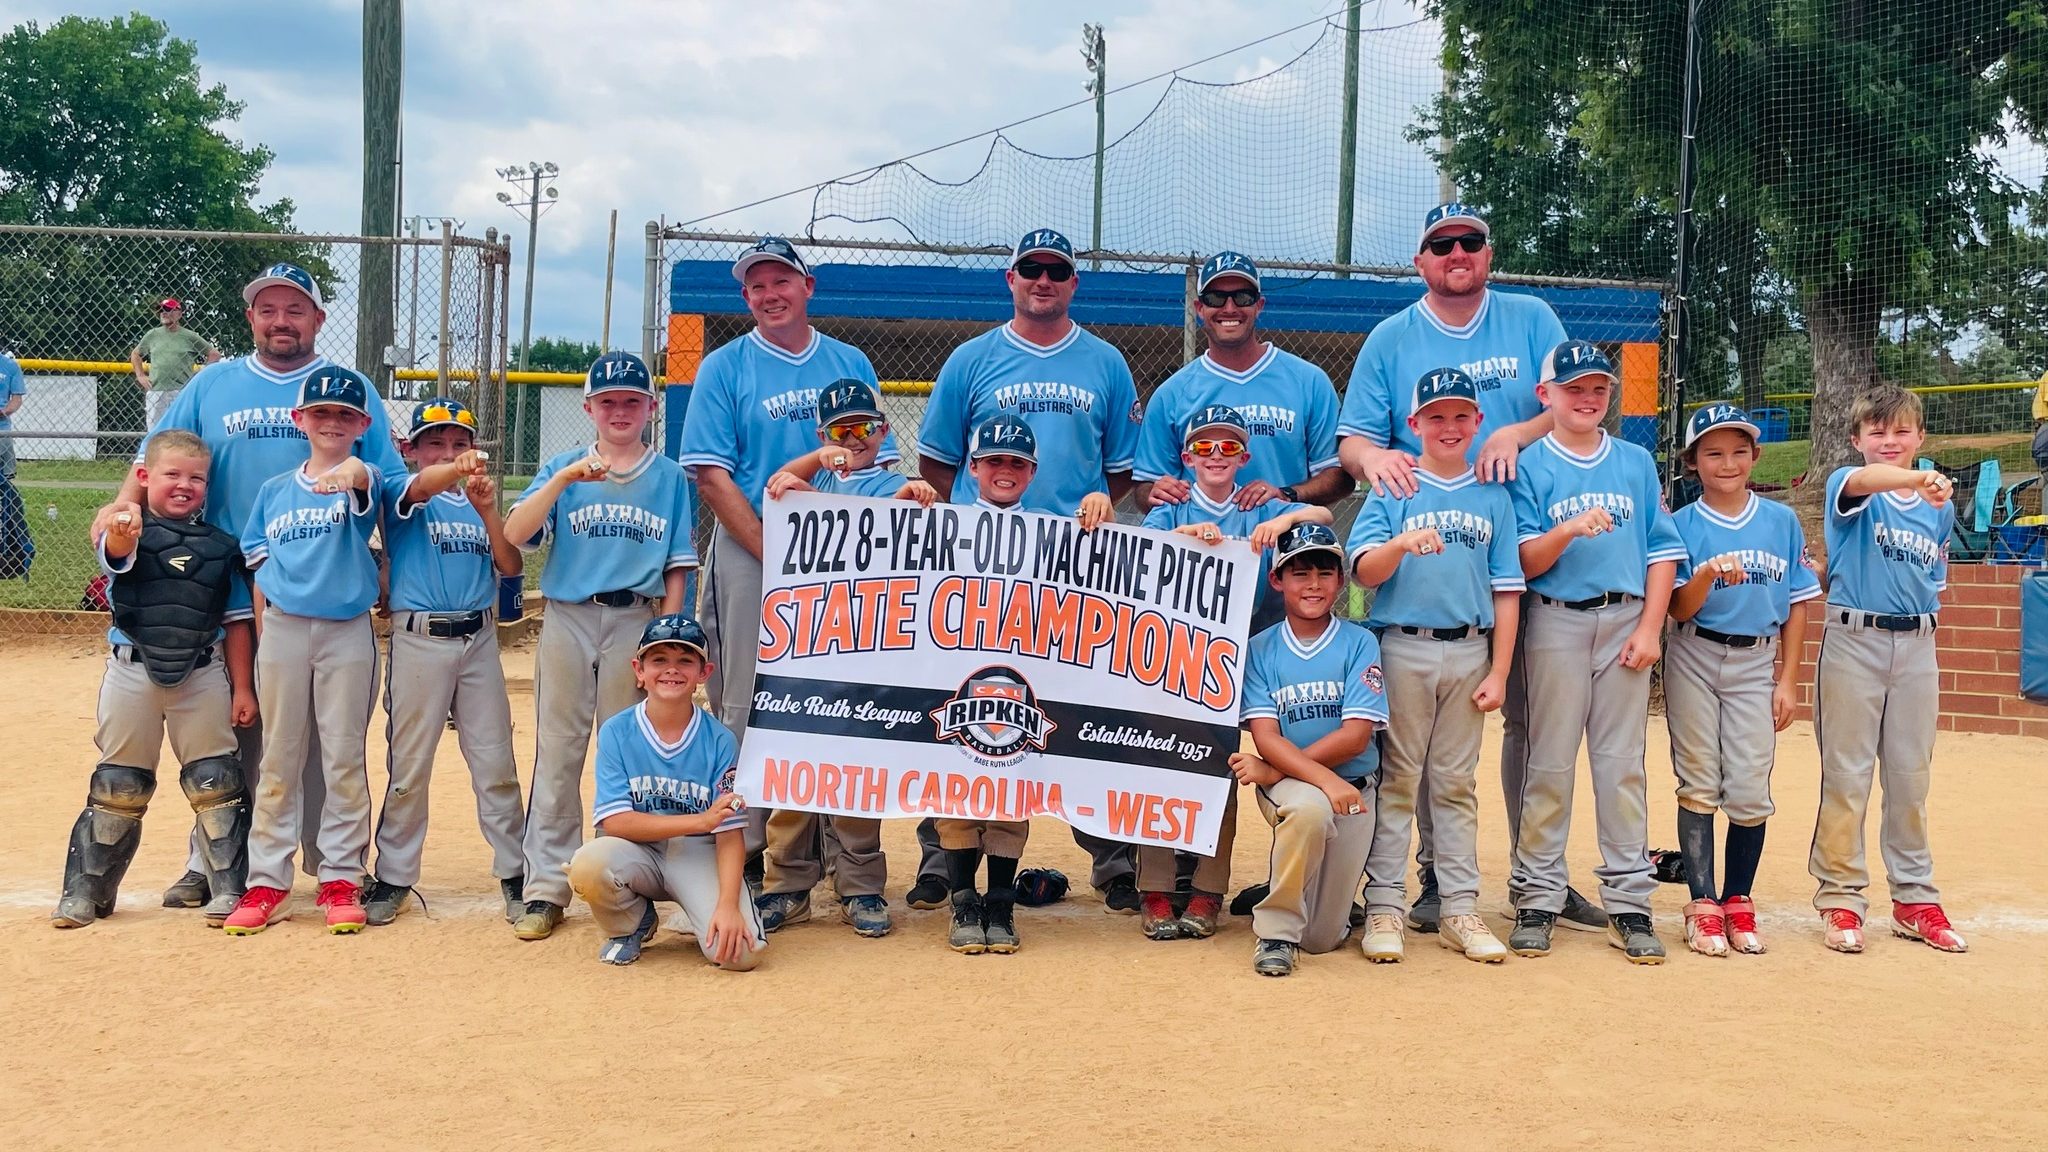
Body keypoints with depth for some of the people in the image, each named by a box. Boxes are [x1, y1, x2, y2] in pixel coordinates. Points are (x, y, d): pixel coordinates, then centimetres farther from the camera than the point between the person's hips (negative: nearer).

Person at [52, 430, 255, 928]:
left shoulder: (221, 545, 4)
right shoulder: (129, 534, -2)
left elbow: (235, 623, 6)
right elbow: (116, 551, -29)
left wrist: (242, 688, 2)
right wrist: (123, 532, -53)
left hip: (203, 674, 1)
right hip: (132, 672, -1)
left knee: (214, 783, 5)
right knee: (118, 786, 8)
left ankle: (230, 888, 14)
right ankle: (87, 891, 21)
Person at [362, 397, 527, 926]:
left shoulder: (480, 502, 13)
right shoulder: (402, 492, 2)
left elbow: (511, 568, 1)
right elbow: (422, 485, -24)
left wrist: (487, 509, -13)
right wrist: (456, 470, -45)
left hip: (479, 639, 3)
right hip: (419, 639, -3)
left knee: (496, 763, 5)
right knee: (409, 764, 2)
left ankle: (515, 873, 13)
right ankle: (393, 877, 14)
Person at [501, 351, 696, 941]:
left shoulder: (670, 477, 8)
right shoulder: (563, 467, 7)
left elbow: (677, 568, 6)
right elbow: (513, 534, -7)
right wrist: (564, 479, -18)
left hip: (636, 622, 0)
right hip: (567, 620, 0)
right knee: (557, 754, 1)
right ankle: (546, 887, 6)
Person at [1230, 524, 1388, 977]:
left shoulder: (1359, 643, -2)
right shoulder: (1261, 649, 1)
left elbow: (1356, 735, -11)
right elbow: (1265, 737, -9)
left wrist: (1274, 769, -15)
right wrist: (1325, 779, -26)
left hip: (1354, 788, 1)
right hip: (1287, 785, -1)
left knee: (1322, 938, 0)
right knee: (1310, 807, -39)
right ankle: (1275, 932, -19)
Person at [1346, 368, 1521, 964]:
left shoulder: (1493, 497, 9)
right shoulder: (1391, 490, 4)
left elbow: (1506, 590, 8)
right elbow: (1364, 571, -8)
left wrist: (1498, 672, 1)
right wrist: (1402, 543, -28)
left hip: (1470, 652, 2)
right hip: (1402, 647, -2)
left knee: (1456, 783, 7)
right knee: (1397, 779, 0)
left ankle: (1460, 910, 12)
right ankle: (1383, 906, 5)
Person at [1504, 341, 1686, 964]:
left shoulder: (1637, 463, 11)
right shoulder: (1530, 465, 3)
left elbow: (1663, 551, 8)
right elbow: (1525, 562, -4)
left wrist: (1649, 629, -2)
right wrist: (1568, 529, -22)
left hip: (1627, 622, 2)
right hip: (1557, 624, -2)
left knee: (1623, 764, 4)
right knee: (1550, 764, 1)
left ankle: (1629, 903, 9)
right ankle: (1536, 899, 8)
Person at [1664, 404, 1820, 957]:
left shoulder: (1783, 521, 4)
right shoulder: (1682, 525, -1)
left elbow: (1797, 605, 7)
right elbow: (1677, 610, -6)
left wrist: (1788, 680, 2)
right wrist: (1706, 576, -26)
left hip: (1757, 664, 1)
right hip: (1694, 661, -1)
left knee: (1751, 792, -1)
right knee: (1698, 787, 1)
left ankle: (1738, 902, 14)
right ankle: (1703, 905, 8)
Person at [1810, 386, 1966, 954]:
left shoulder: (1939, 505, 11)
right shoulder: (1849, 486, -4)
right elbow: (1865, 479, -31)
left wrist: (1932, 596, 0)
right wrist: (1918, 478, -50)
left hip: (1917, 645, 4)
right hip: (1854, 641, -4)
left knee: (1911, 776, 10)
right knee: (1847, 776, 0)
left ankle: (1914, 899, 20)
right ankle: (1841, 899, 9)